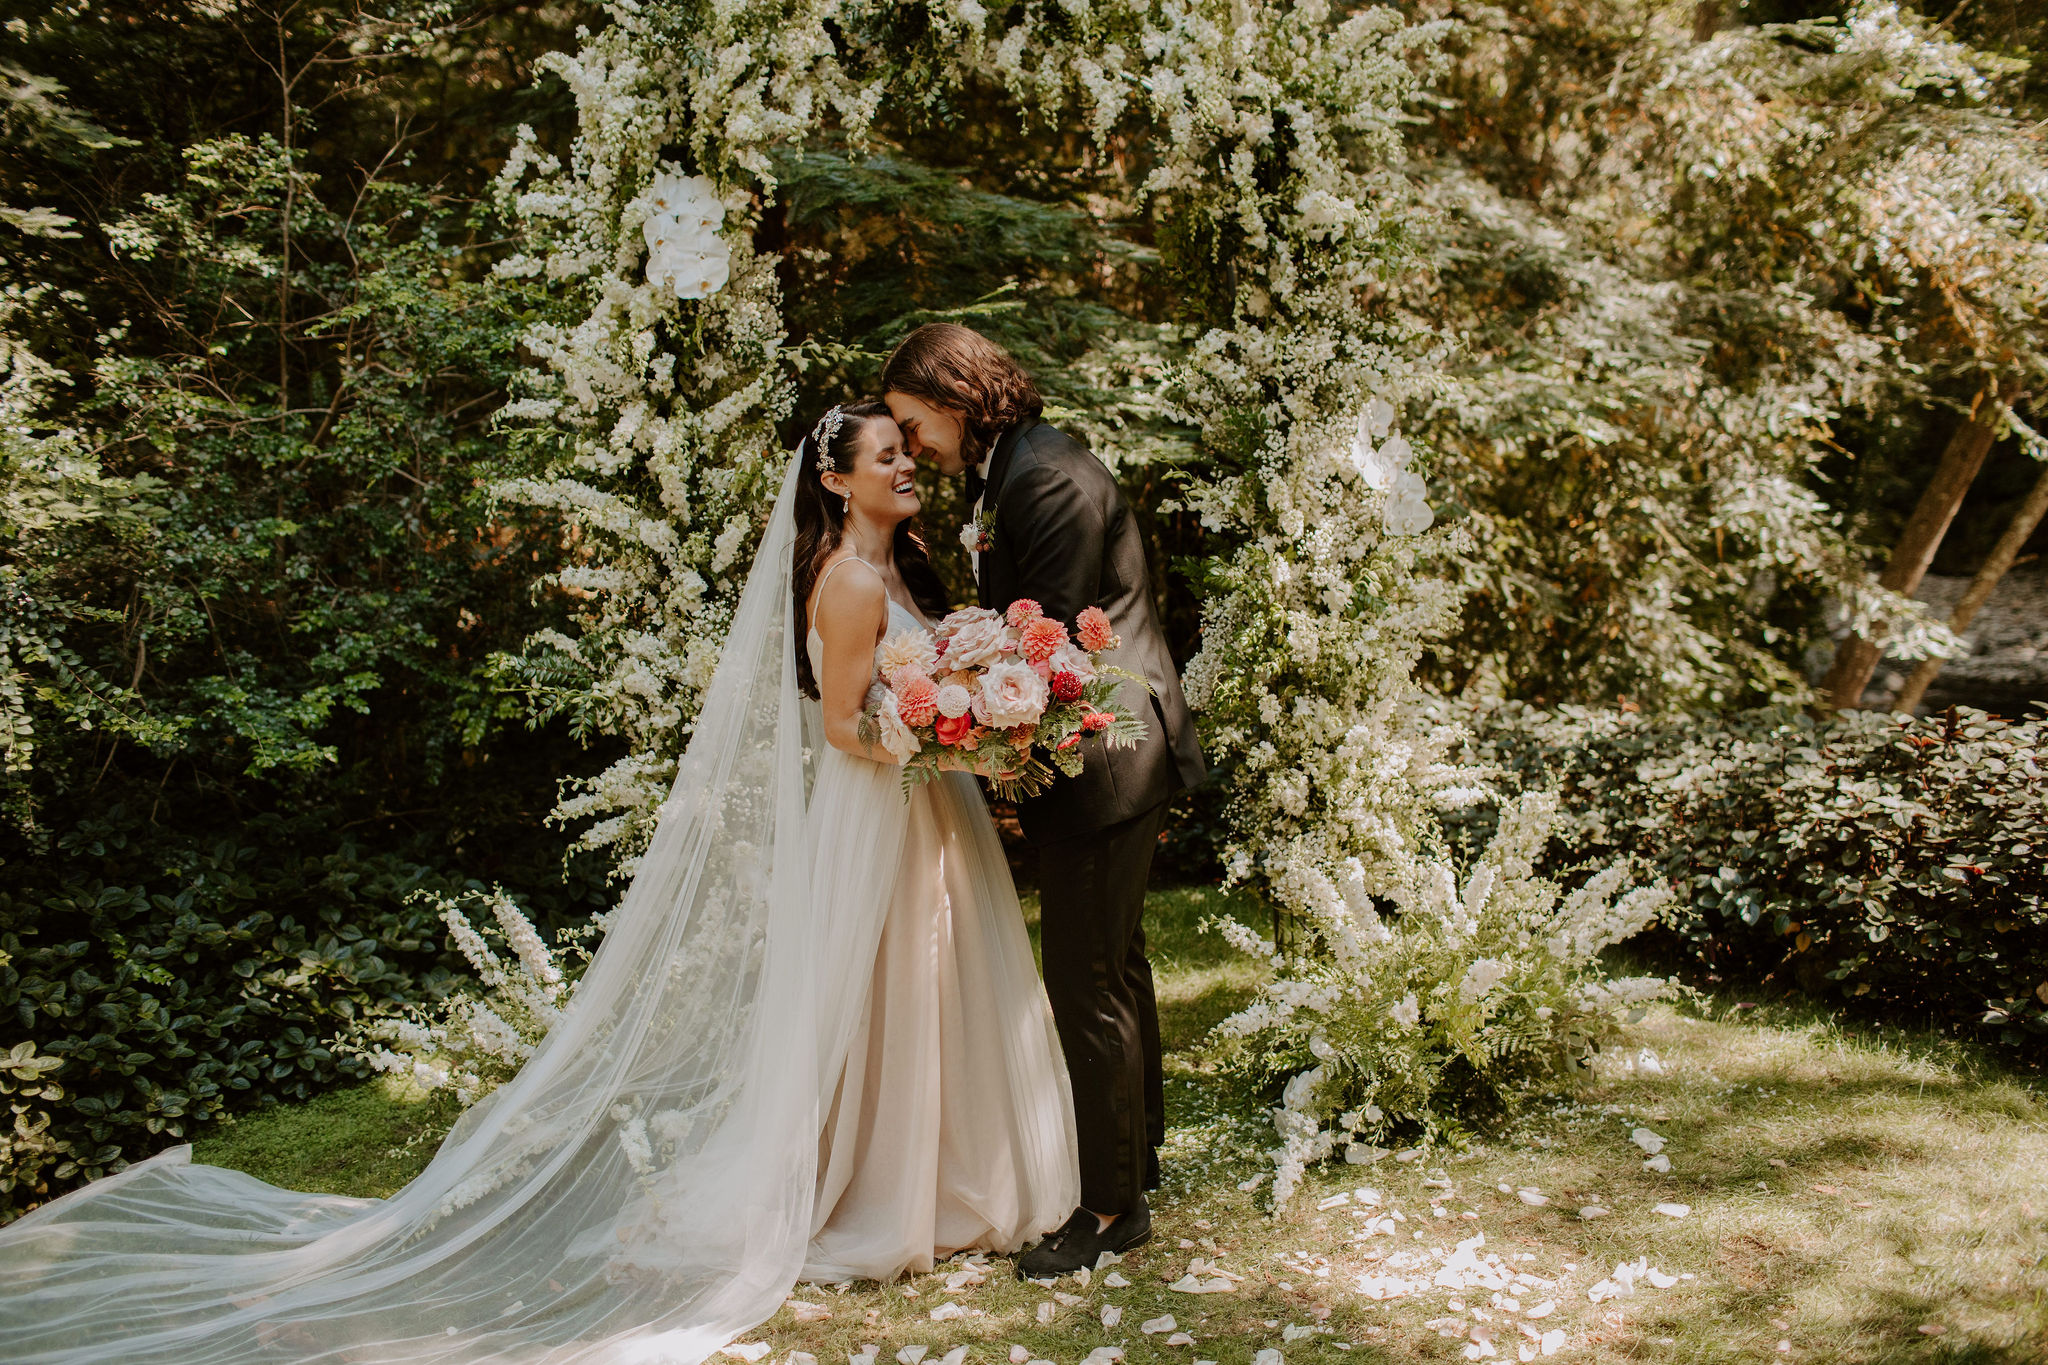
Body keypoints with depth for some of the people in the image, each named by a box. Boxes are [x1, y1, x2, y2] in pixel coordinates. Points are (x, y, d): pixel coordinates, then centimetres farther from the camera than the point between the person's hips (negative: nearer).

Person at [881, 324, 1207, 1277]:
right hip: (1105, 758, 11)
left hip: (1103, 765, -11)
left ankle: (1111, 1206, 8)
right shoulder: (1006, 477, 13)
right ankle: (1138, 1152, 36)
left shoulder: (1049, 481, -19)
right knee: (1114, 963, 21)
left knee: (1086, 983, -4)